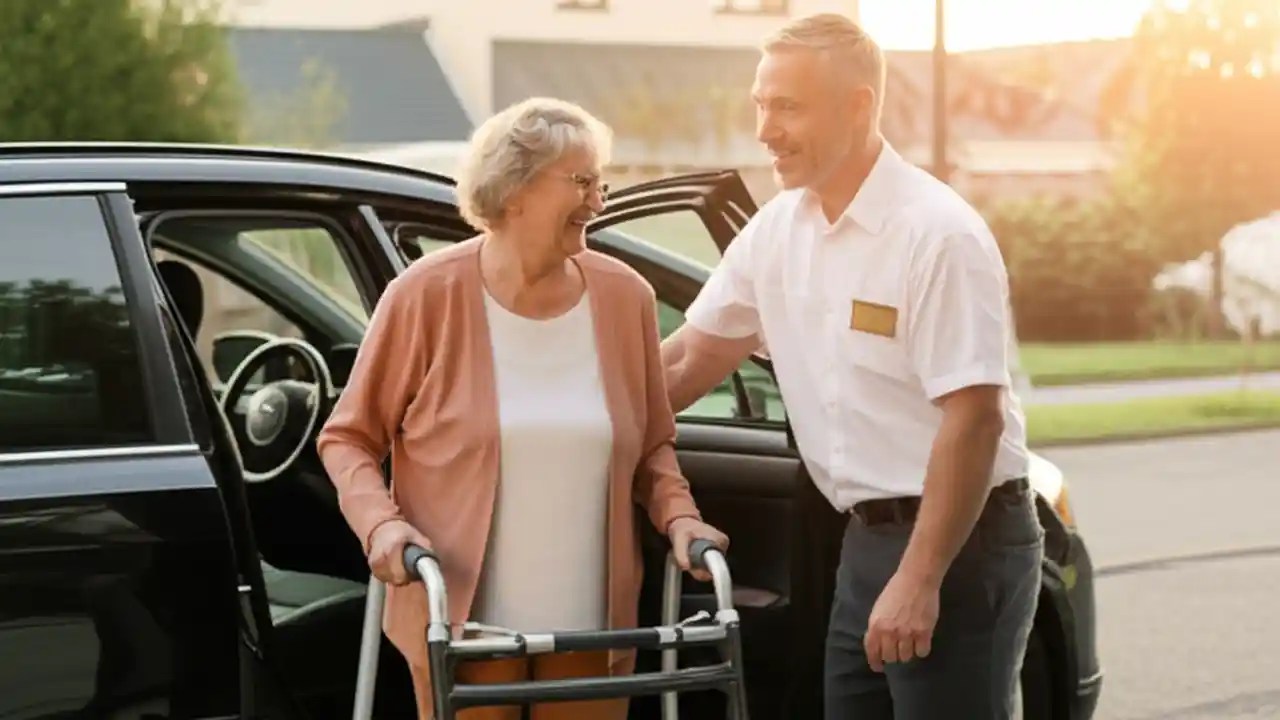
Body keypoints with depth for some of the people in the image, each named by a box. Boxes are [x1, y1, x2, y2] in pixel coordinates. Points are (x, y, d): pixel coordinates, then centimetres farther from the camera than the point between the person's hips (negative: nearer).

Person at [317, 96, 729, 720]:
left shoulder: (625, 296, 3)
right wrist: (380, 523, -16)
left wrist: (677, 514, -4)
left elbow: (652, 446, 14)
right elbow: (348, 438, 1)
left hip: (592, 623, 4)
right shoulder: (428, 294, -7)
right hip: (463, 620, -3)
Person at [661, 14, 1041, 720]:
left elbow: (974, 418, -21)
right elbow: (687, 359, 15)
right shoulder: (776, 229, 6)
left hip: (958, 541, -8)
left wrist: (920, 580, -22)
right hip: (867, 541, 8)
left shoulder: (937, 233, -17)